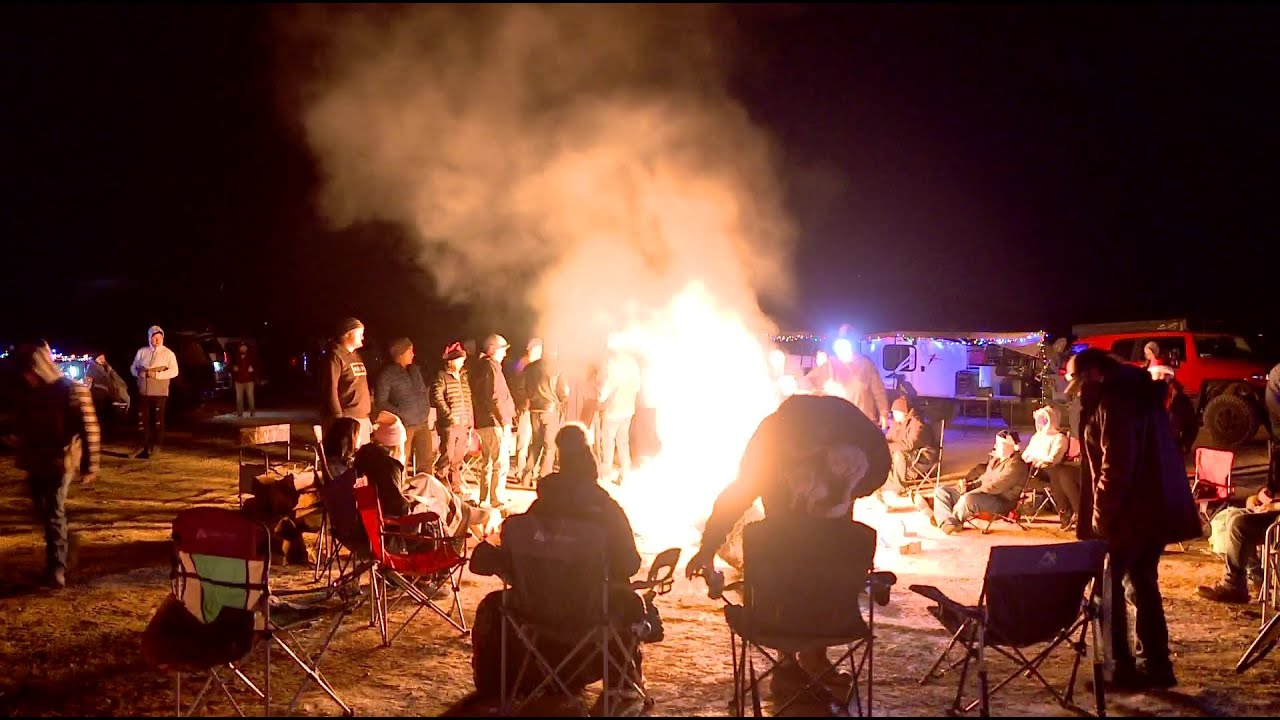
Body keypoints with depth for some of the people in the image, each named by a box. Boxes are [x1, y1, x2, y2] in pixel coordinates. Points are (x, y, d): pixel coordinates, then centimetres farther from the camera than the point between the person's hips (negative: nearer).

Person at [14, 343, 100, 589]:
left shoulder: (72, 391, -17)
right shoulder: (28, 391, 2)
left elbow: (89, 430, -17)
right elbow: (23, 427, 14)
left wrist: (89, 466, -18)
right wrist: (23, 459, 17)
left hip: (61, 463, -6)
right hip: (36, 463, 6)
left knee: (54, 514, -5)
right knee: (42, 511, 17)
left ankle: (57, 570, 0)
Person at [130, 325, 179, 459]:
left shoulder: (168, 353, 0)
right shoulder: (142, 351, 11)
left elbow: (174, 371, -8)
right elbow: (133, 367, 17)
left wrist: (157, 374, -18)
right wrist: (139, 373, -5)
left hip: (159, 392, -3)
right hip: (143, 391, 3)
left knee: (158, 420, 3)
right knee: (143, 420, 3)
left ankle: (156, 445, 12)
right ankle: (146, 447, 10)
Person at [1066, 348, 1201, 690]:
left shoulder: (1112, 402, -16)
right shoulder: (1138, 393, 15)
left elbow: (1115, 466, -22)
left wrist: (1100, 513, -14)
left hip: (1131, 512, -10)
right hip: (1157, 508, 10)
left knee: (1109, 585, 0)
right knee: (1142, 584, 16)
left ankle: (1121, 665, 3)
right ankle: (1155, 664, 21)